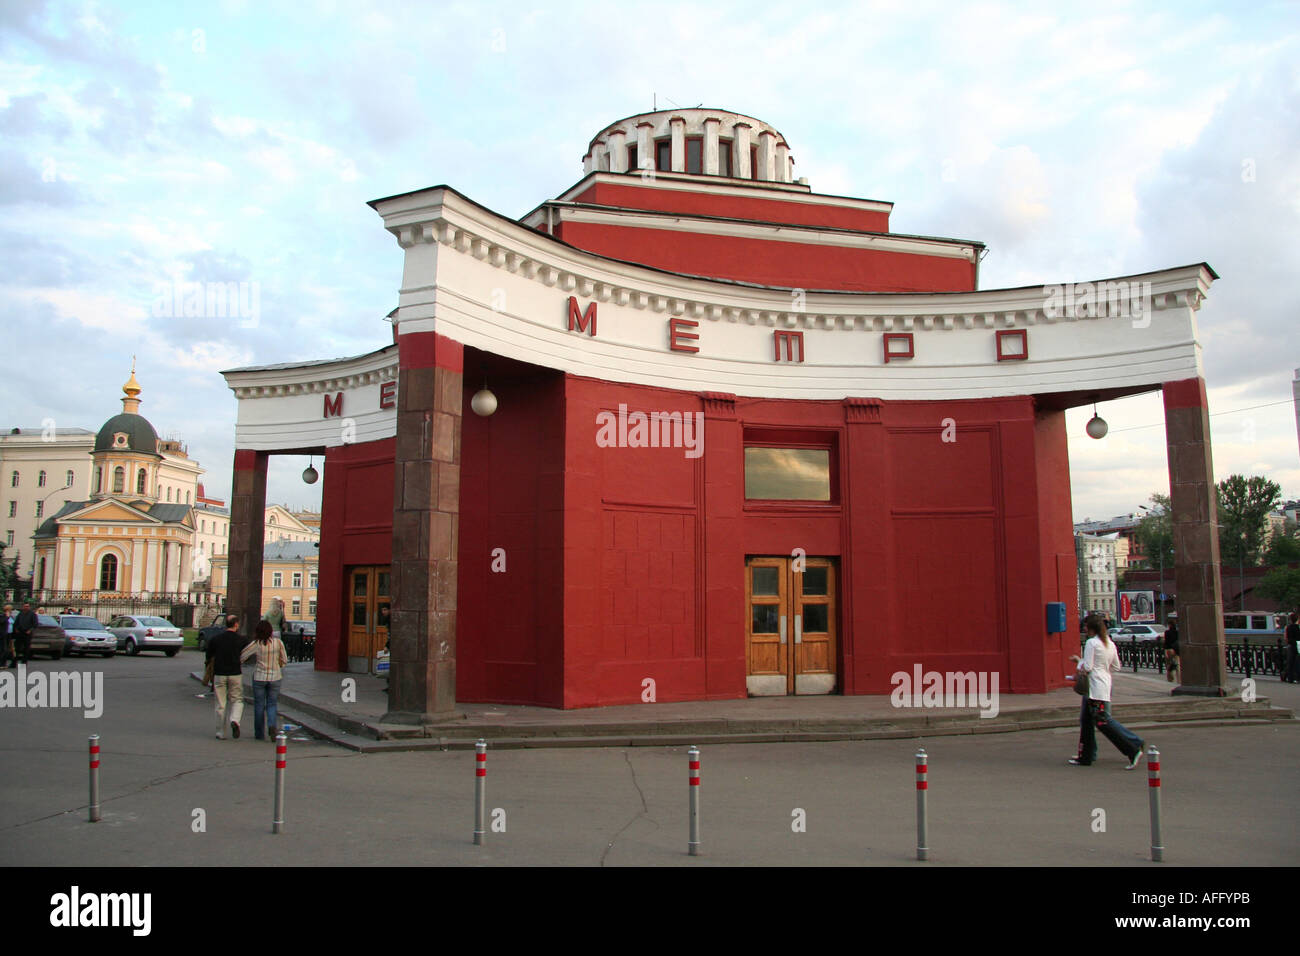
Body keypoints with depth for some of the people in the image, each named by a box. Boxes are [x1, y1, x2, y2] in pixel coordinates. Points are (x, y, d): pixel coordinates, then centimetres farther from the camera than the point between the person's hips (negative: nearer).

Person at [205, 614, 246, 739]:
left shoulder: (215, 639, 0)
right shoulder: (240, 640, -4)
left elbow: (208, 656, 8)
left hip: (219, 674, 1)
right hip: (235, 674, -1)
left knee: (221, 704, 9)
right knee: (237, 700, 13)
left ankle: (221, 733, 11)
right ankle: (234, 720, -15)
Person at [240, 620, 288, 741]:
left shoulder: (256, 644, -11)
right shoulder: (278, 642, -8)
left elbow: (241, 656, -3)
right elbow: (284, 660, 0)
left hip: (259, 677, -1)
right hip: (275, 677, 1)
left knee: (259, 705, 12)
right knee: (271, 704, 11)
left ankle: (260, 734, 17)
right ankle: (272, 724, -15)